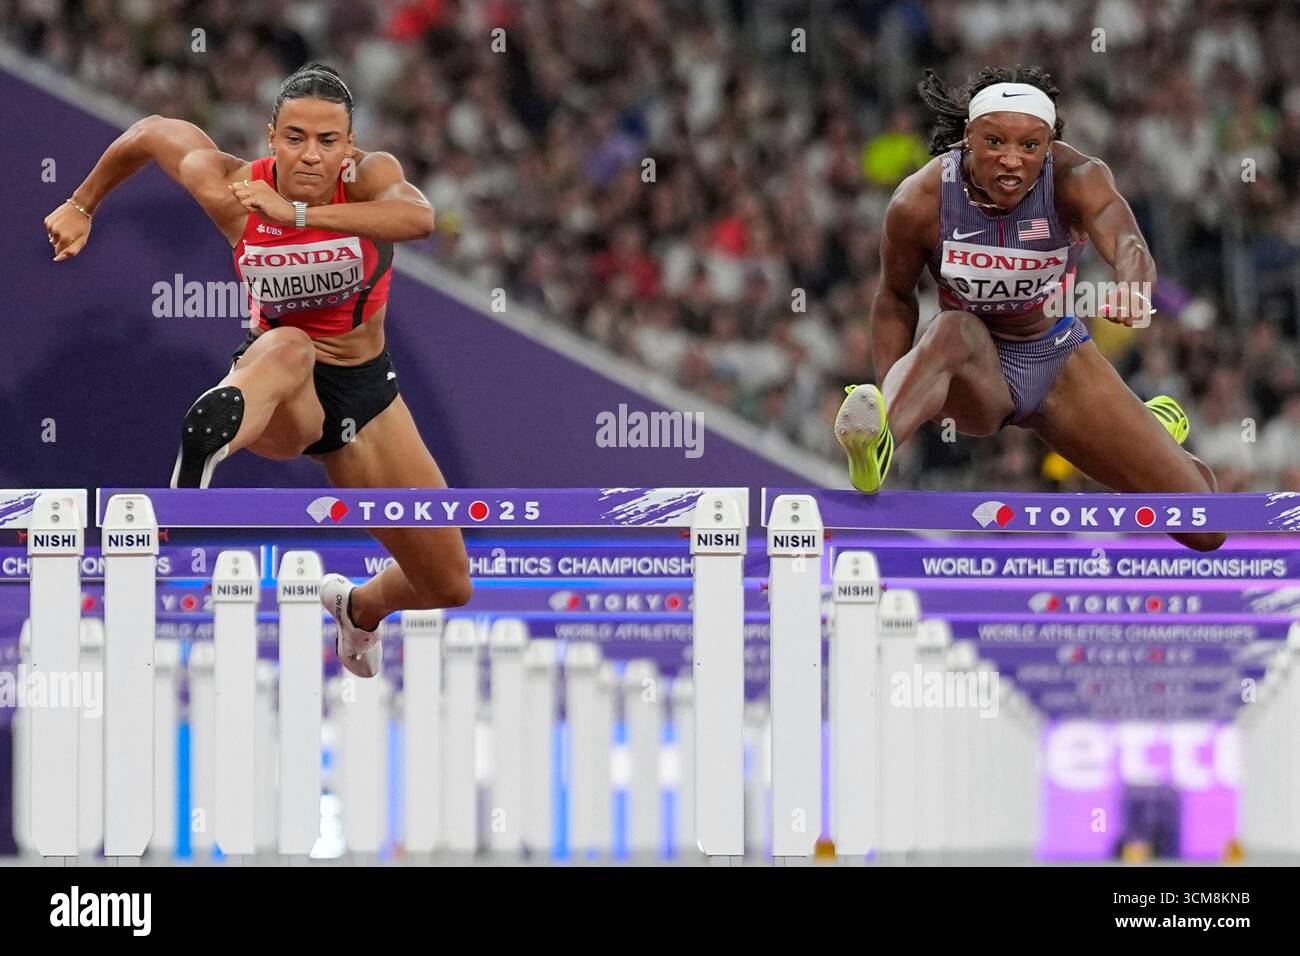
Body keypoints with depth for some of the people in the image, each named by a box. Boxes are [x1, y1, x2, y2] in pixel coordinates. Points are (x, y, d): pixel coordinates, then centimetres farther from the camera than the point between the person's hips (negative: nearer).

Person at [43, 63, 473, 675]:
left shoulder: (369, 176, -18)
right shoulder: (232, 192, -16)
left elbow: (419, 219, -43)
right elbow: (151, 132, 4)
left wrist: (297, 214, -49)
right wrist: (80, 207, 16)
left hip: (365, 393, 3)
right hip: (278, 396, -3)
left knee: (449, 587, 8)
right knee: (287, 349, -44)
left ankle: (359, 607, 45)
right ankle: (203, 444, -78)